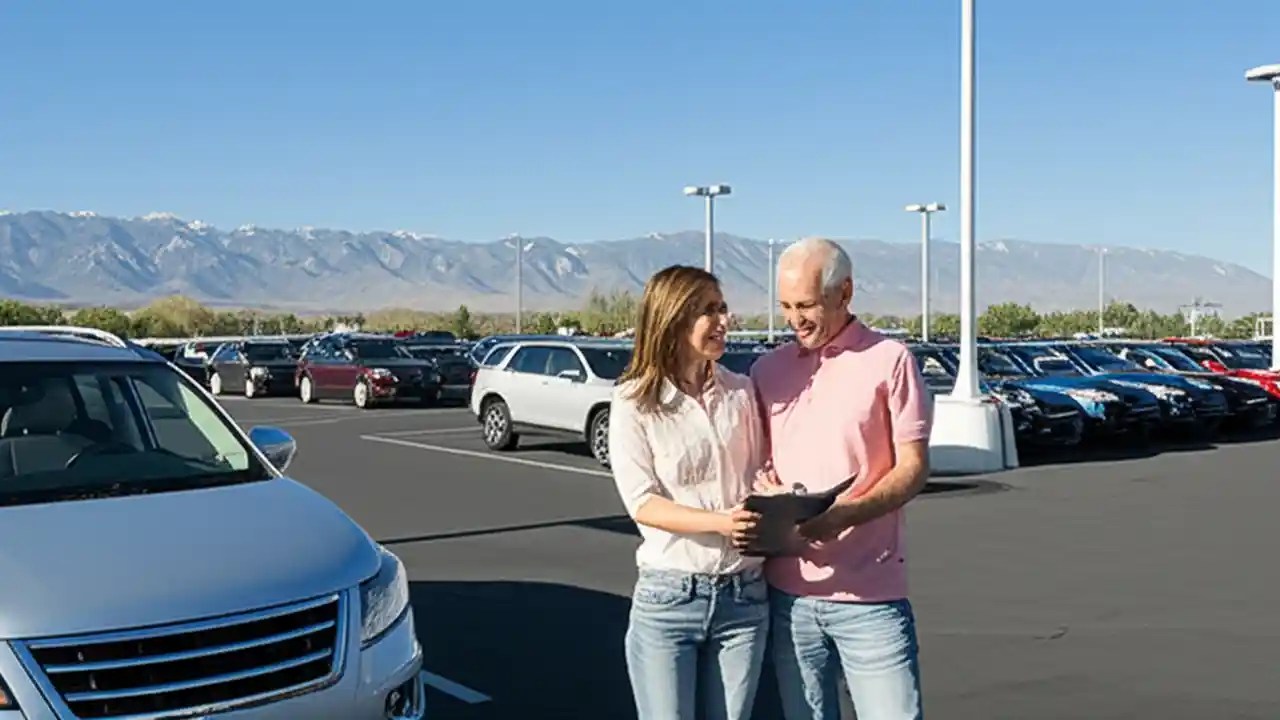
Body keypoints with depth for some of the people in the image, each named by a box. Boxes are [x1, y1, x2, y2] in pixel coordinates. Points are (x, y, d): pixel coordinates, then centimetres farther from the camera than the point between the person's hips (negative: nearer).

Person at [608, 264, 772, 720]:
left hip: (744, 596, 3)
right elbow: (642, 503, -11)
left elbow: (761, 476, 12)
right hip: (668, 597, -3)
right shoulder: (634, 403, -6)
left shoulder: (742, 392, 5)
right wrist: (720, 521, -25)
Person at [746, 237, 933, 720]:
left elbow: (913, 466, -6)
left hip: (869, 593, -4)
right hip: (788, 592, 4)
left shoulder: (889, 360, -3)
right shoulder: (767, 370, 10)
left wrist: (846, 514, -21)